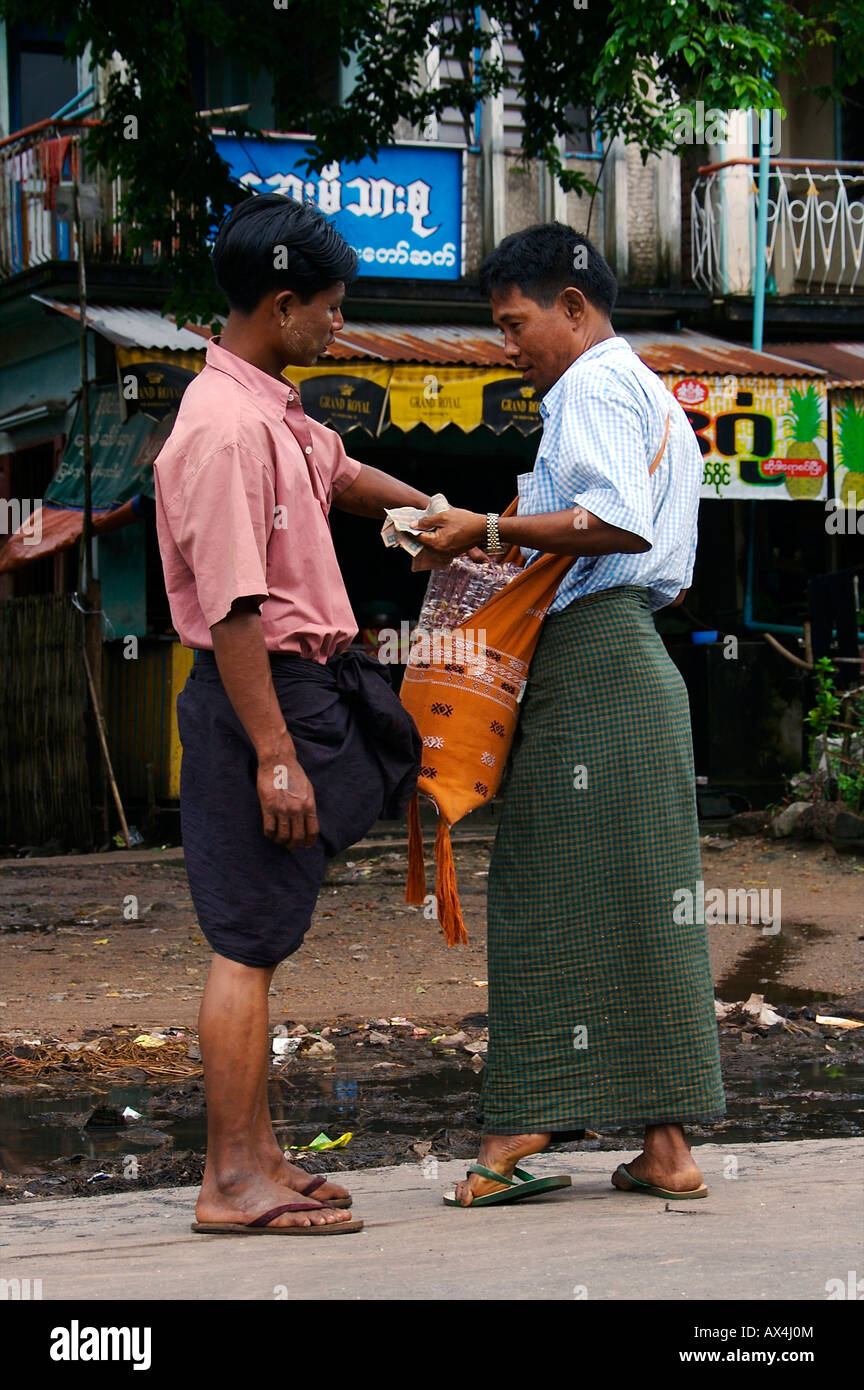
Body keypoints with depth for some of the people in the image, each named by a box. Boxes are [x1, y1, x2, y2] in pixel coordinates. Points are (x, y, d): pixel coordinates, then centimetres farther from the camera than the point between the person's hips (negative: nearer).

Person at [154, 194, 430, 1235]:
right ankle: (234, 1183, 0)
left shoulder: (270, 410, 12)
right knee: (249, 943, -5)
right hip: (260, 697, -10)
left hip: (306, 684, 10)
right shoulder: (224, 428, -19)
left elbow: (337, 472, 35)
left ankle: (255, 1160, 21)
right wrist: (274, 757, -24)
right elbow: (232, 609, -23)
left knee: (258, 940, 13)